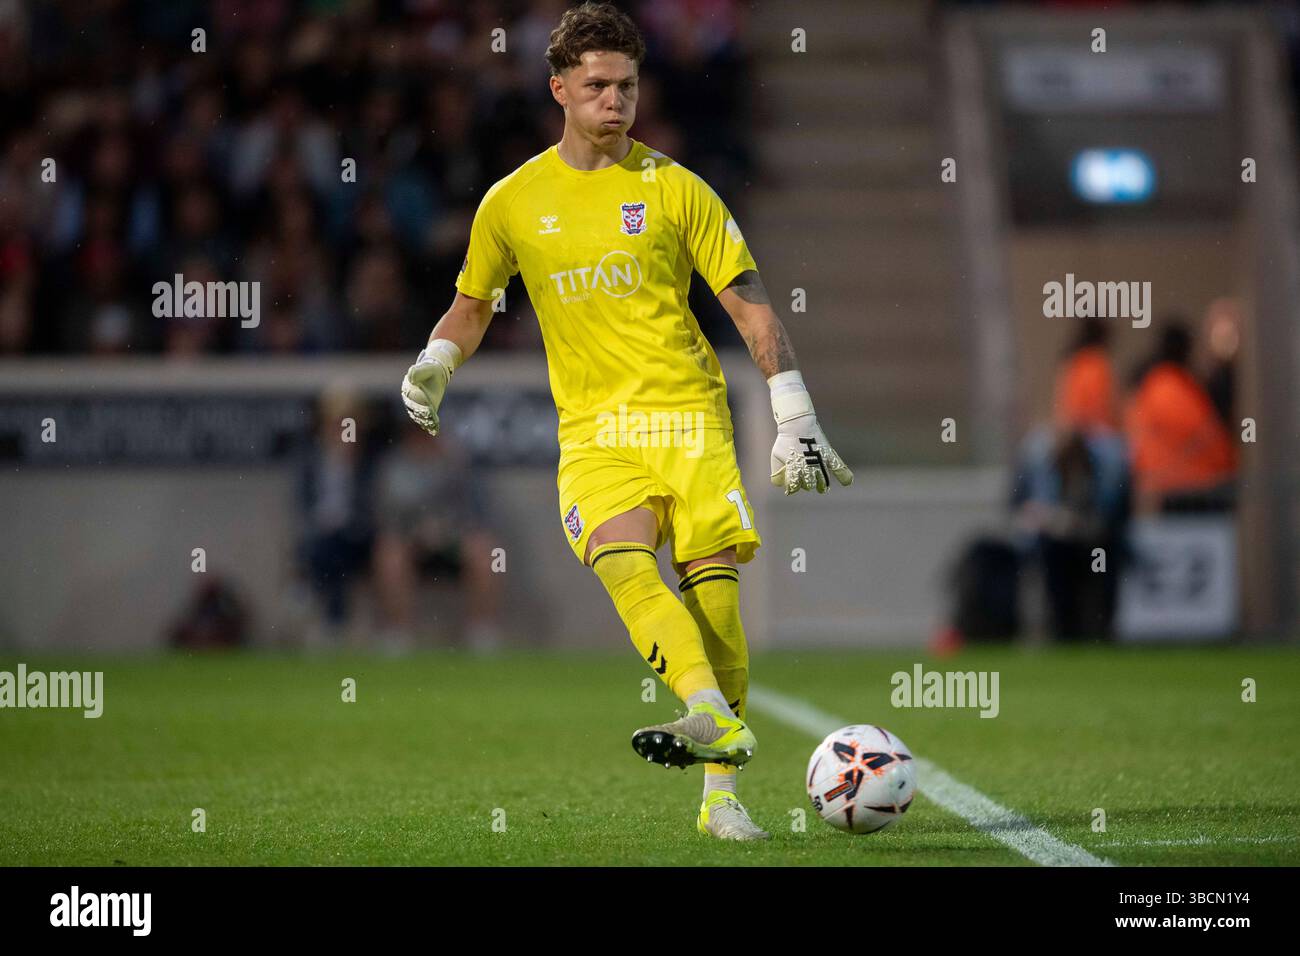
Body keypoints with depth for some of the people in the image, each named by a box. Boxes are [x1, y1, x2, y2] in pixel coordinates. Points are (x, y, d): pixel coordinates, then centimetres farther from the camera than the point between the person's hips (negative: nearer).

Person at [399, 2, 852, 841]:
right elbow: (474, 302, 24)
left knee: (714, 587, -9)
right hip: (594, 426, 1)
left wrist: (797, 421, -1)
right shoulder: (513, 202, 8)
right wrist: (434, 366, 4)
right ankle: (714, 719, -45)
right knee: (624, 562, -27)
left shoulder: (673, 189, 3)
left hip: (690, 415, -1)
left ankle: (722, 795, -1)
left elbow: (751, 305, 5)